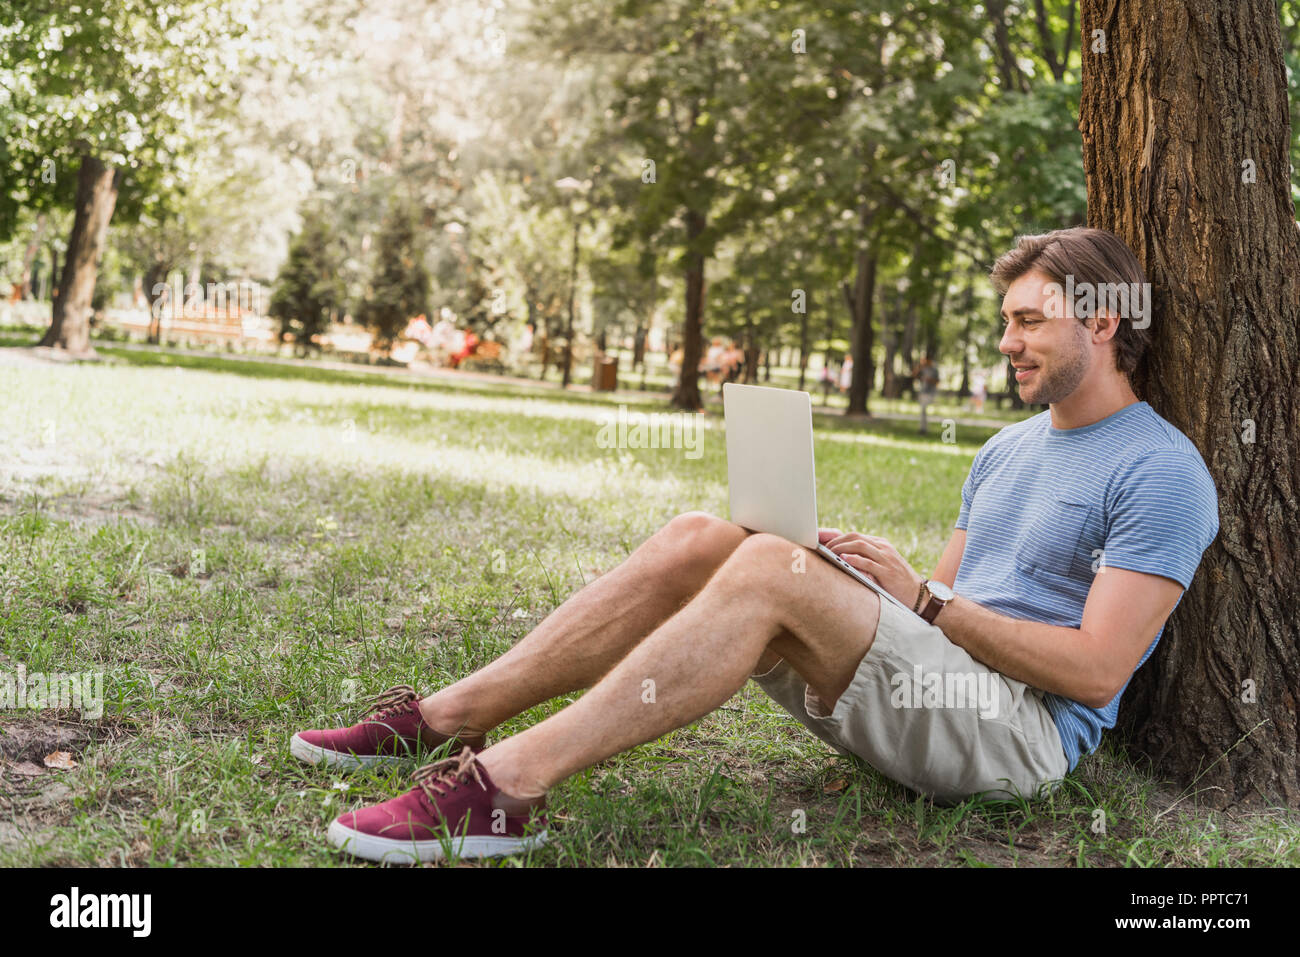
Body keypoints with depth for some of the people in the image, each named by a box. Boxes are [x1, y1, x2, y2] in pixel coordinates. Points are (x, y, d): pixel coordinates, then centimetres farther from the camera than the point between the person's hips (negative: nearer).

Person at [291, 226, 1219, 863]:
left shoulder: (1162, 472, -6)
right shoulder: (1005, 451, 21)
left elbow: (1097, 668, -15)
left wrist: (924, 599, -13)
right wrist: (878, 572, -1)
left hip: (1026, 732, -8)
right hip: (936, 694, 8)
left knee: (772, 569, -31)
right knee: (699, 541, -12)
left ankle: (508, 785, -36)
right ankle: (446, 716, -12)